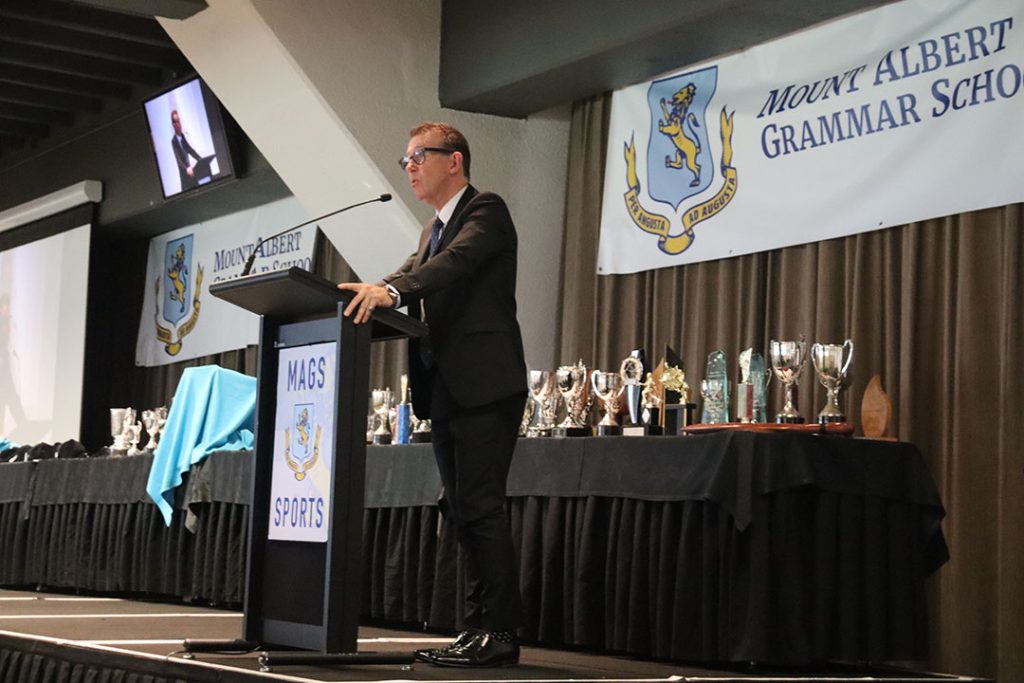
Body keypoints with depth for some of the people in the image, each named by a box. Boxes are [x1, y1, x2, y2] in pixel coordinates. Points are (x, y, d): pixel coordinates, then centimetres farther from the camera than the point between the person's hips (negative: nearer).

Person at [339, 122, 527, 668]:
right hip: (446, 391, 9)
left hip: (484, 383, -9)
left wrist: (390, 290, -37)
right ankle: (479, 628, 13)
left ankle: (499, 632, -9)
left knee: (481, 508, -12)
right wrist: (368, 297, -4)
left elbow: (456, 262, -22)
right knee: (462, 512, 9)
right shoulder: (434, 230, 24)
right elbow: (410, 282, 15)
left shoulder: (486, 211, -4)